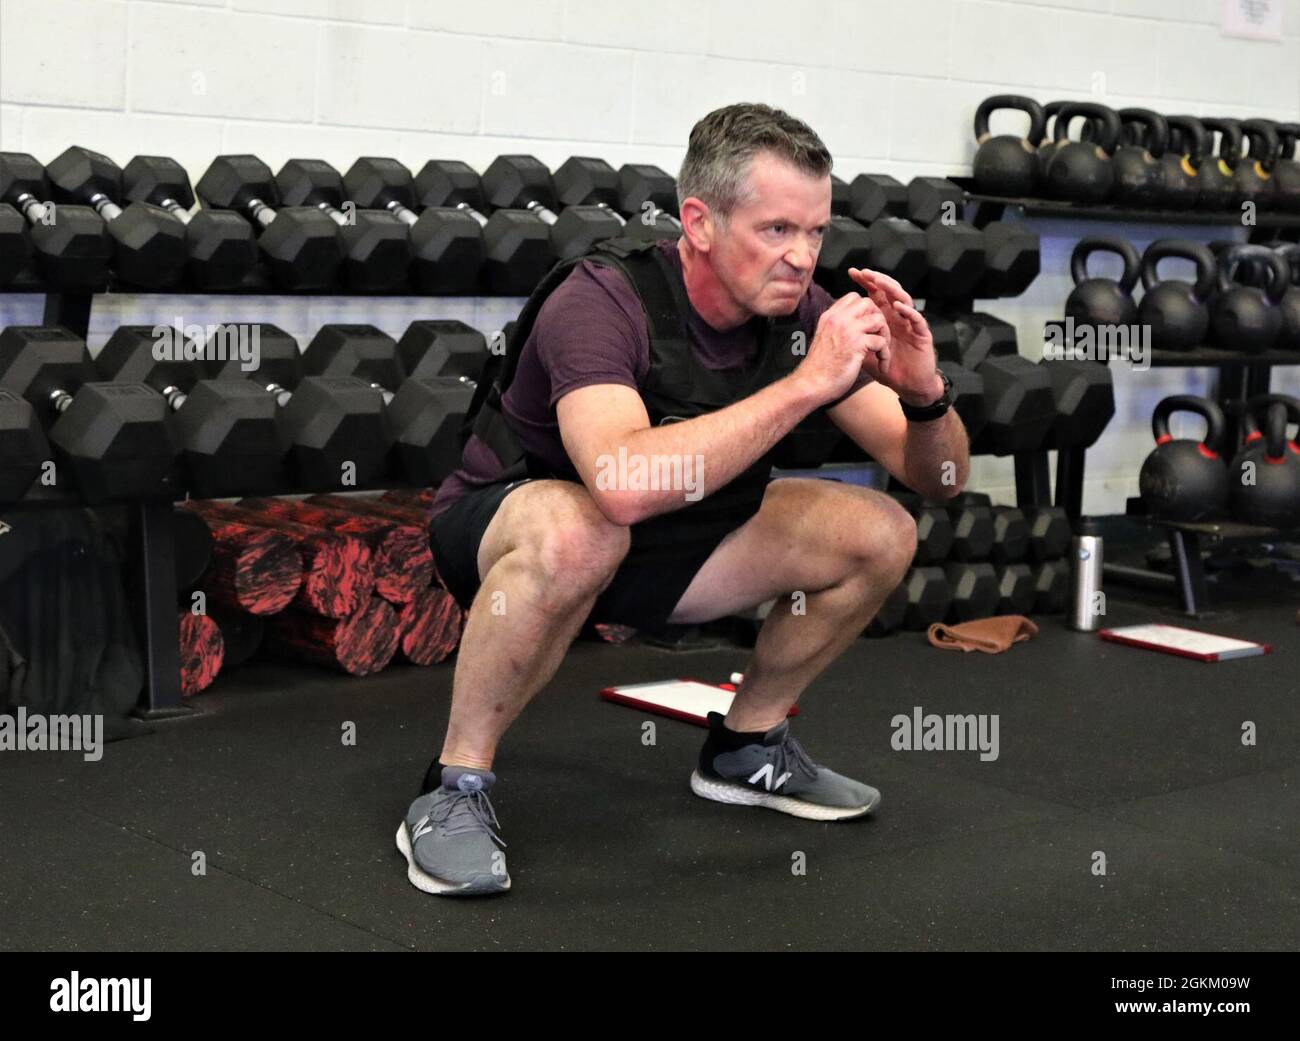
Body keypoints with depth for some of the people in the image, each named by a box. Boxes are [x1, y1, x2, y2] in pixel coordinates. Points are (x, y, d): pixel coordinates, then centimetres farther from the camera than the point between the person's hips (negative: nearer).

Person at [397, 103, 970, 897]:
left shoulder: (799, 313, -12)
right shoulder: (603, 301, -30)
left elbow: (941, 479, -7)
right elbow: (624, 483, -49)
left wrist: (923, 391, -30)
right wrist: (806, 384, -45)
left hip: (670, 545, 6)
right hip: (506, 531, -6)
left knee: (878, 534, -10)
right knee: (577, 531, -41)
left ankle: (747, 748, 11)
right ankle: (453, 792, -21)